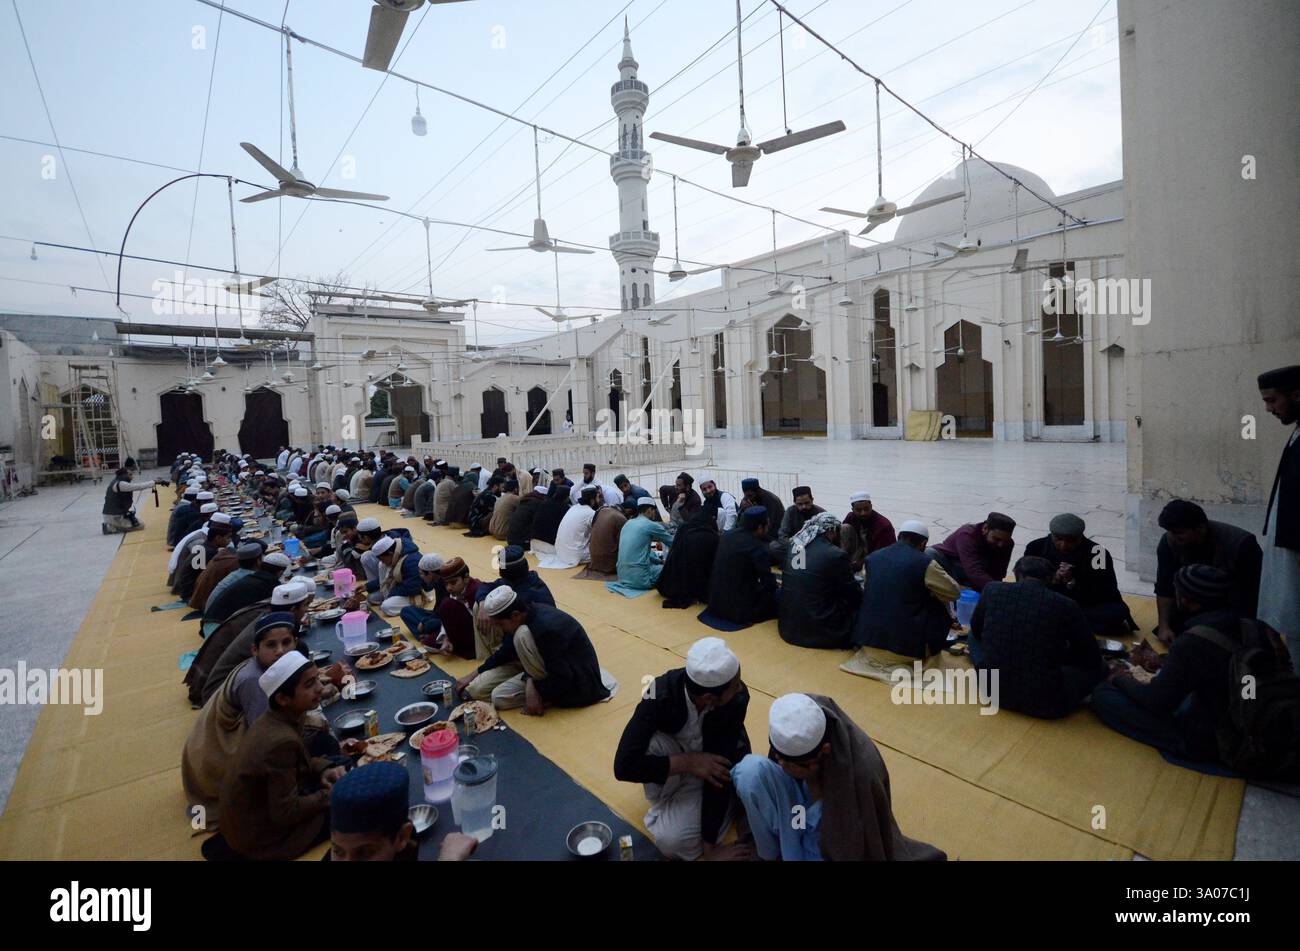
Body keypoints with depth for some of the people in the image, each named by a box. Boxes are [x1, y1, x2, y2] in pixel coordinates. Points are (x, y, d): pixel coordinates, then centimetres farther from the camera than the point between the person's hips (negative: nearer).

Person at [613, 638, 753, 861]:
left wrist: (709, 846, -27)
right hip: (676, 759, 1)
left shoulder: (737, 698, -32)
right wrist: (688, 762, -36)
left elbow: (721, 771, -30)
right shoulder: (661, 695, -35)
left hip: (712, 763, -1)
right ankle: (663, 803, -5)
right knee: (650, 744, -34)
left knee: (671, 840, -23)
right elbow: (624, 766, -36)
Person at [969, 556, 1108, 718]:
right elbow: (1092, 660, 6)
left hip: (992, 690, 3)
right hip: (1045, 704, -3)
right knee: (1099, 666, 23)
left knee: (974, 637, 30)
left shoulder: (992, 590, -3)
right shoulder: (1066, 605, -8)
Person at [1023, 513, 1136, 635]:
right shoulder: (1037, 547, -6)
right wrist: (1051, 579, -22)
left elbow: (1105, 594, -13)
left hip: (1086, 605, 0)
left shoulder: (1096, 552, -11)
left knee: (1118, 612, -29)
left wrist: (1073, 582, -28)